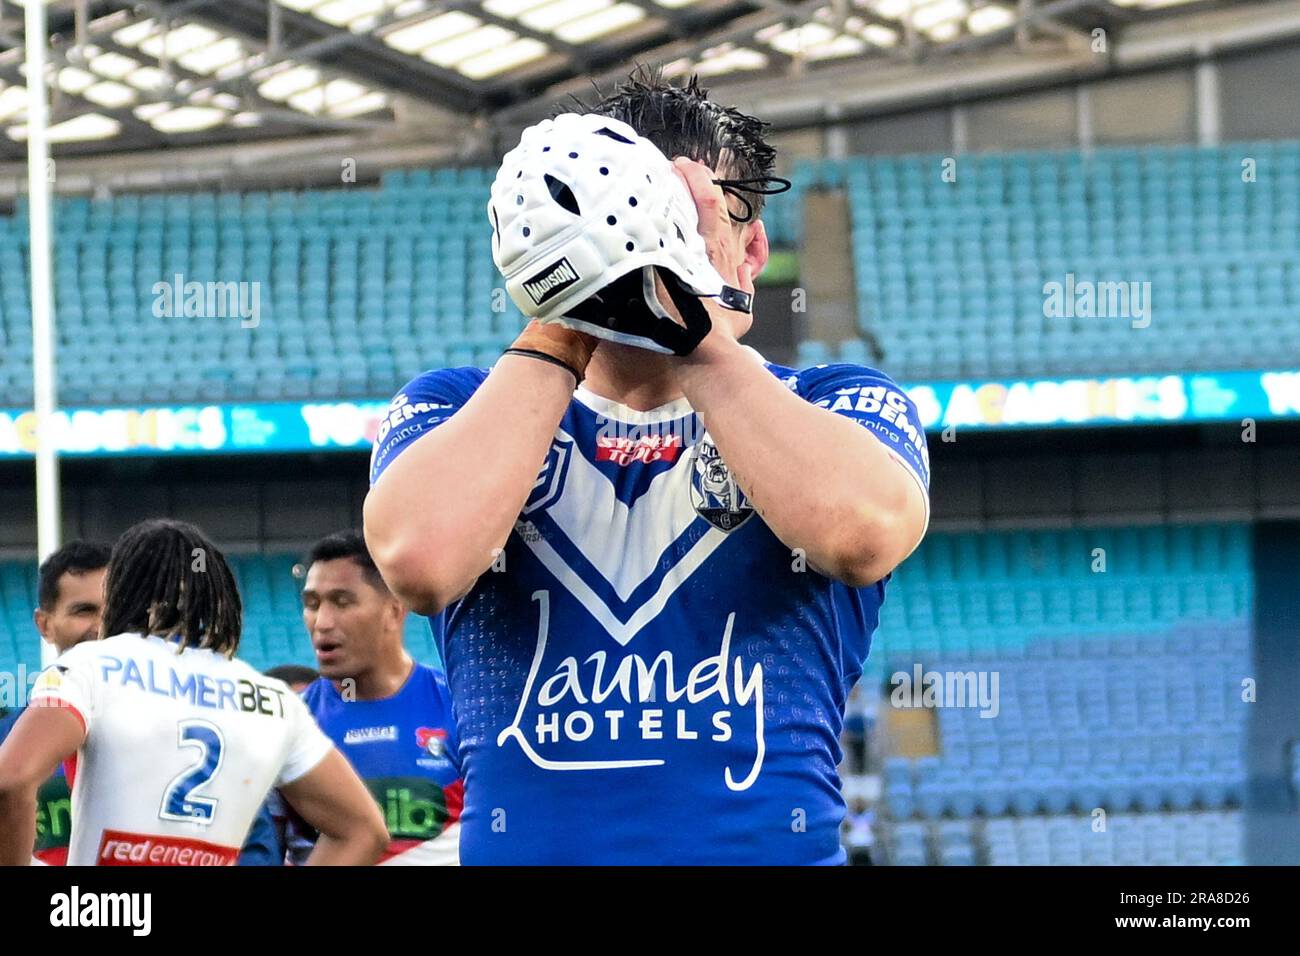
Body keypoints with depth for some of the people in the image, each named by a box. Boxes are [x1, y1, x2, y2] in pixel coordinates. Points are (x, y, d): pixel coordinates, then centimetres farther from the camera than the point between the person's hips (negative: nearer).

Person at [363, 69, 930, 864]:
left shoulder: (840, 410, 9)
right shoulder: (453, 411, 10)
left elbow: (860, 533, -15)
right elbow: (422, 560, -13)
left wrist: (695, 329, -10)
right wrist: (562, 335, -7)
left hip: (769, 842, 0)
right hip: (520, 845, 0)